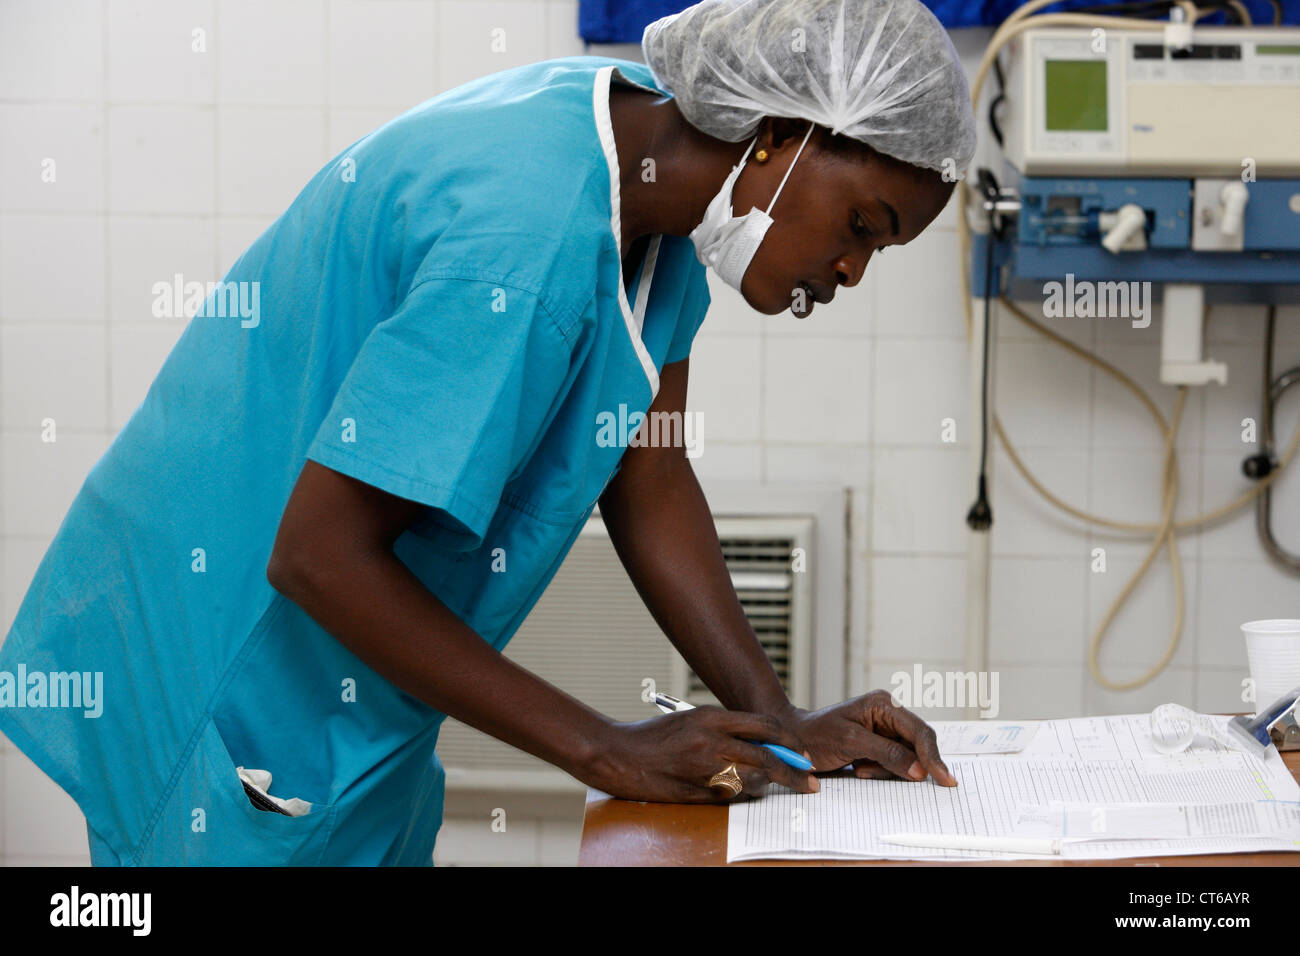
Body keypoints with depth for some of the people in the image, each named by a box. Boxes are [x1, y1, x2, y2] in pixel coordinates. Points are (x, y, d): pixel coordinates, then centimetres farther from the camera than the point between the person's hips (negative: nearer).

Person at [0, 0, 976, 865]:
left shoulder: (655, 151, -1)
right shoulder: (529, 237, -31)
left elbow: (648, 480, 4)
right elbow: (319, 556, -29)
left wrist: (779, 721, -5)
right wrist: (608, 751, -23)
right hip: (217, 686, -9)